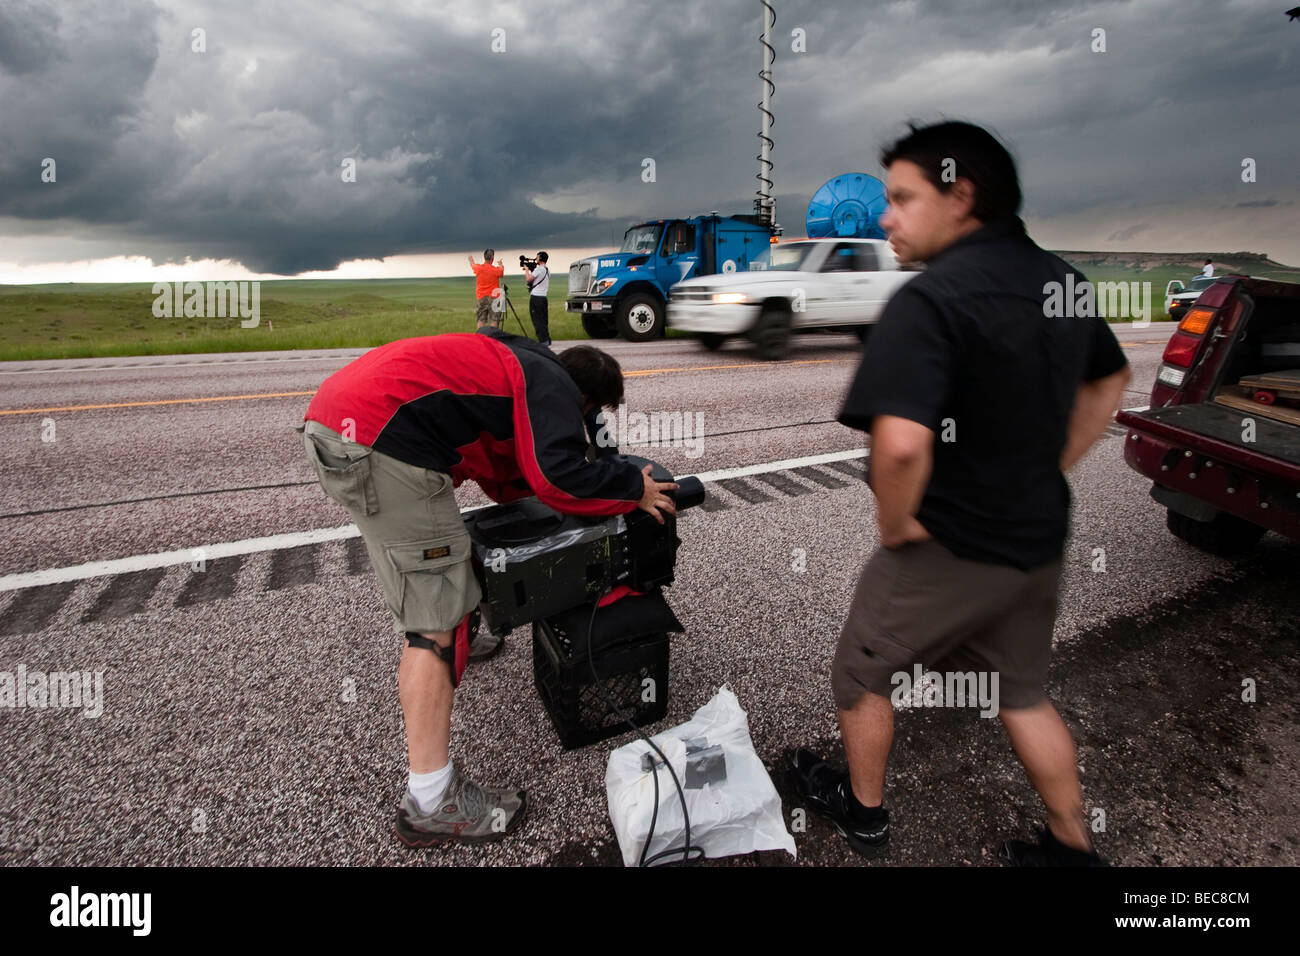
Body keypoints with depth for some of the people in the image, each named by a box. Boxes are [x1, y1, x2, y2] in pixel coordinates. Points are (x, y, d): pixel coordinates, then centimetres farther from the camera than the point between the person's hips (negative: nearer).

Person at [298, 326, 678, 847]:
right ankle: (430, 803, -5)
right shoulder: (553, 386, 1)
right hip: (378, 435, -11)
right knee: (438, 617, -8)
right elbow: (558, 480, -15)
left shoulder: (518, 365, 29)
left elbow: (502, 478, 29)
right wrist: (634, 487, -1)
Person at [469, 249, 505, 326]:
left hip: (481, 298, 3)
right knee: (494, 321, -4)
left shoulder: (478, 268, -4)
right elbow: (502, 269, 16)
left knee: (480, 321, 5)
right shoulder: (496, 270, -9)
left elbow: (472, 265, 21)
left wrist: (471, 260, 45)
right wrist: (500, 264, 40)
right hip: (494, 298, -3)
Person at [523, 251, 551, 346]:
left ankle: (543, 340, -8)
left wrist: (527, 270, -1)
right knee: (544, 319, 13)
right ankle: (547, 339, 15)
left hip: (536, 297, -9)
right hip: (543, 297, 9)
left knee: (537, 320, -6)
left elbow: (528, 279, -17)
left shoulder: (539, 269, -13)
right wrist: (531, 270, 18)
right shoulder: (547, 270, 16)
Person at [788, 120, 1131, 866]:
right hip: (1040, 538, 8)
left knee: (864, 675, 18)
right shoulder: (1056, 277, 2)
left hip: (951, 547, -7)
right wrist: (1044, 474, 14)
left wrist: (895, 522, -18)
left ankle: (864, 810, 38)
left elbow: (902, 442, -37)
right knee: (1023, 692, 25)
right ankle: (1074, 845, 39)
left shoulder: (930, 300, -24)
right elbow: (1110, 383, 17)